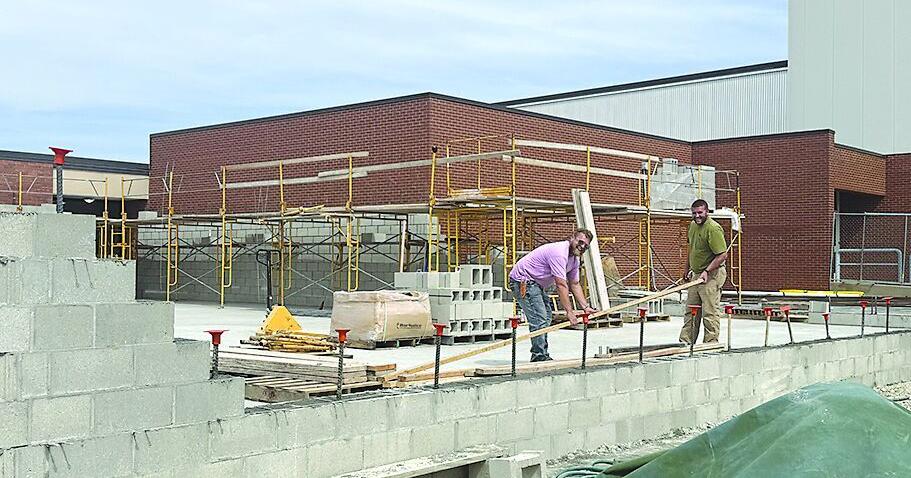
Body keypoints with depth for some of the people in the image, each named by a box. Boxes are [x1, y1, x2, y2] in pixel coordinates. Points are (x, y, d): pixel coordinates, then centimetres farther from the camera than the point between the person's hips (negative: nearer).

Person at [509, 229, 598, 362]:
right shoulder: (559, 252, -25)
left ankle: (541, 355, 21)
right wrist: (570, 312, -27)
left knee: (546, 317, 14)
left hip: (536, 283, 11)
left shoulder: (574, 259, 8)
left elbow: (574, 285, 14)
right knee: (539, 320, -16)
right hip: (522, 280, -11)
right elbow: (561, 285, -28)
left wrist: (586, 307, 5)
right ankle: (539, 356, -12)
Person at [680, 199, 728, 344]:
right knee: (690, 311, 12)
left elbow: (722, 255, -22)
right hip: (696, 275, 9)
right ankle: (685, 341, 19)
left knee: (710, 312, -6)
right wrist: (688, 269, 24)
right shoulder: (693, 225, 10)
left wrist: (707, 271, -26)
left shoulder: (713, 229, -18)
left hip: (712, 275, -9)